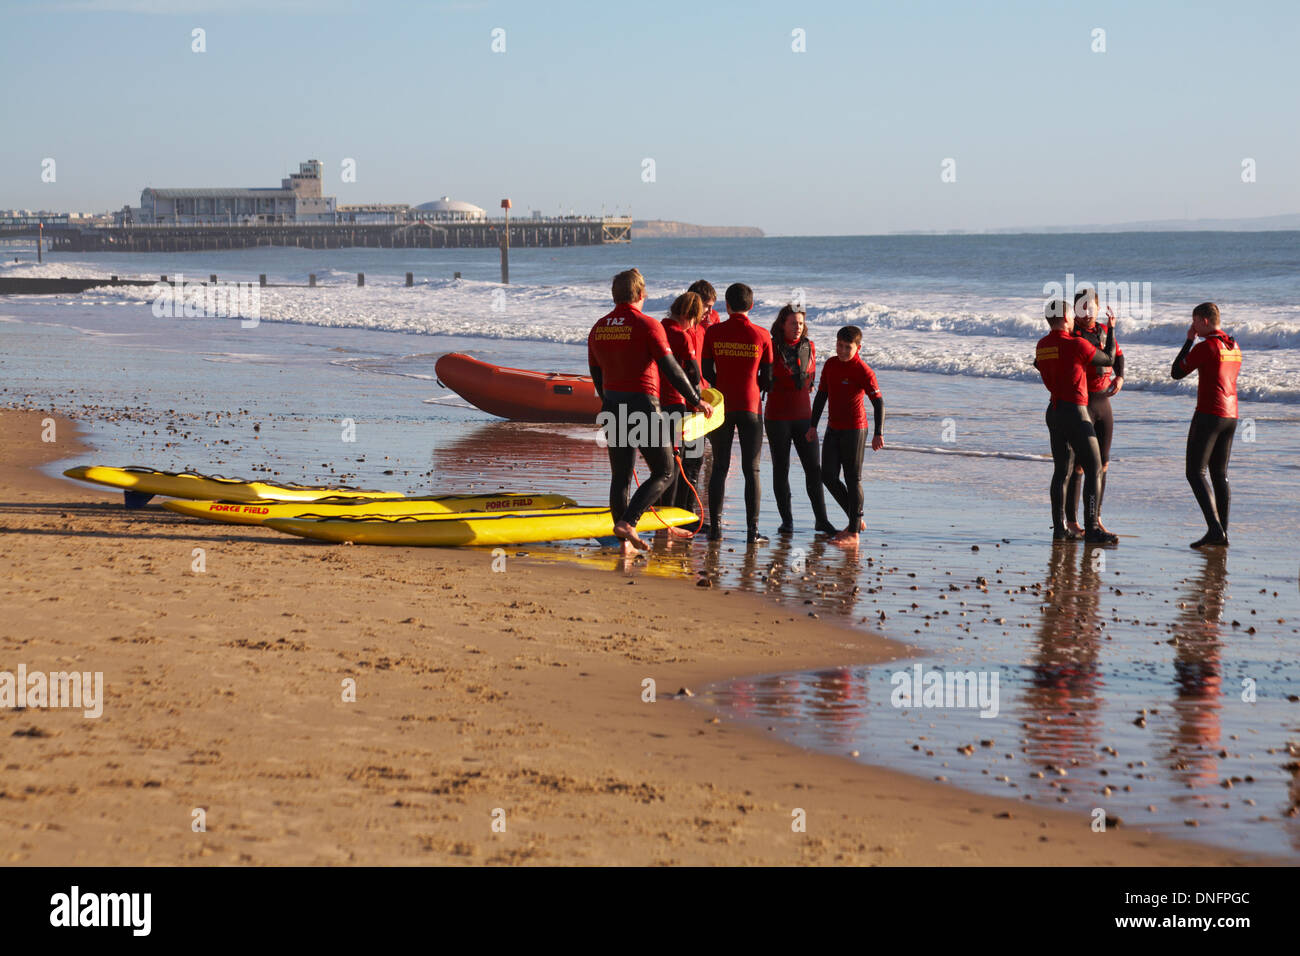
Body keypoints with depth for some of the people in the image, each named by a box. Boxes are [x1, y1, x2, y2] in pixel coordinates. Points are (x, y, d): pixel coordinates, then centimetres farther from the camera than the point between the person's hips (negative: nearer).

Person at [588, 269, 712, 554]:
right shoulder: (648, 326, -10)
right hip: (644, 407, -6)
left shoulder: (598, 329, 8)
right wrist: (696, 400, -3)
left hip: (612, 408, 6)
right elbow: (671, 370, -12)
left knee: (620, 476, 12)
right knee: (663, 472, 5)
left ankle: (625, 543, 12)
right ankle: (627, 523, -10)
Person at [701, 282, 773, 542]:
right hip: (751, 407, -1)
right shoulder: (761, 335, -3)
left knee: (720, 467, 8)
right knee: (751, 470, 4)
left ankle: (715, 526, 5)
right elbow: (767, 378, 1)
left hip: (721, 405, 1)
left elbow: (707, 371, 1)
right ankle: (752, 529, 1)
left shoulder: (714, 332, -3)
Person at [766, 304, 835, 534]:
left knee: (814, 469, 0)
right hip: (777, 417, -3)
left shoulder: (809, 347, 5)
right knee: (781, 469, 3)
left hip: (803, 415, 3)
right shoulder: (772, 348, -7)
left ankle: (821, 519, 6)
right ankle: (786, 521, 10)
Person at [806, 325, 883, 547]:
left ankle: (853, 533, 1)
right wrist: (813, 425, 14)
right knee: (828, 475, 6)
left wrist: (878, 434, -19)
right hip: (833, 429, 7)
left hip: (854, 429, -7)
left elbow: (878, 402, -14)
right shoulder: (830, 364, 6)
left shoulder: (863, 371, -14)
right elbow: (821, 395, 14)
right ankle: (856, 519, 21)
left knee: (853, 479, -4)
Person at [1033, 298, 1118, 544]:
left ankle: (1059, 528, 10)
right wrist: (1111, 330, 14)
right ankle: (1091, 528, -11)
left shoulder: (1042, 345, 6)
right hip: (1075, 413, -8)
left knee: (1062, 470, 12)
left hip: (1054, 411, 8)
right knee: (1094, 469, -5)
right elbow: (1109, 359, -1)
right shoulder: (1077, 345, -16)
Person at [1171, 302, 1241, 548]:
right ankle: (1222, 533, 8)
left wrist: (1189, 341, 4)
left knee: (1195, 473, -5)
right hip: (1230, 416, 8)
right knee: (1219, 474, 12)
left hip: (1209, 414, -8)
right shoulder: (1234, 347, 13)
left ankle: (1214, 528, -17)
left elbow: (1176, 372, -4)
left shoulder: (1205, 347, -13)